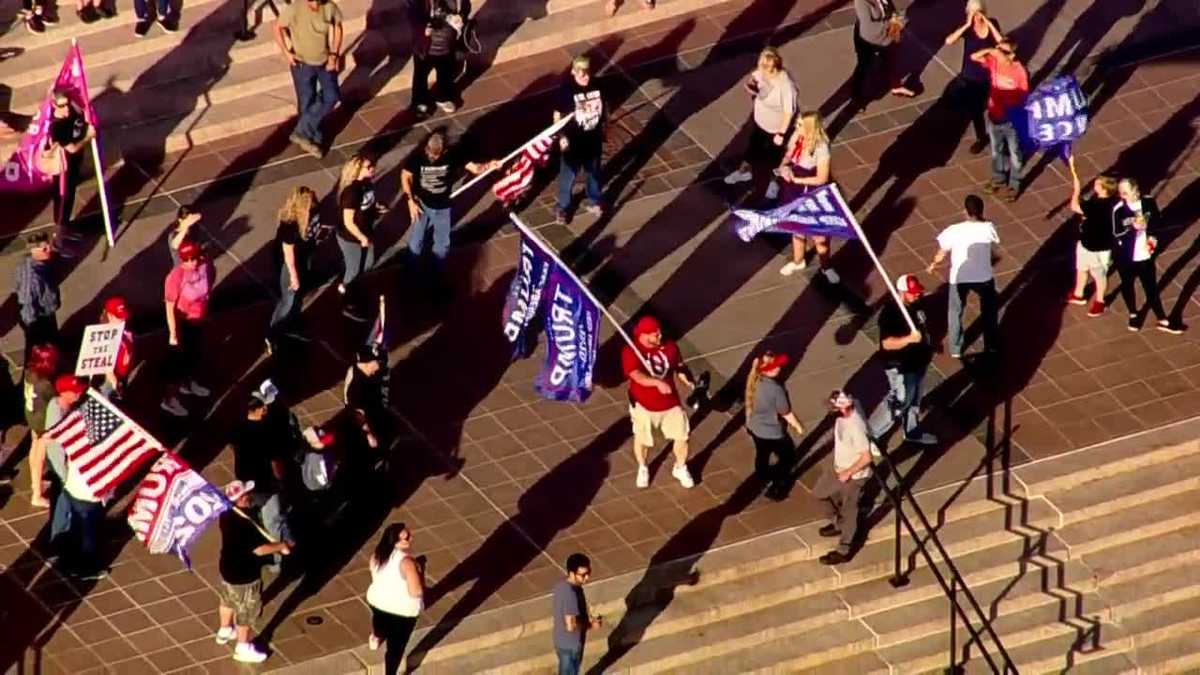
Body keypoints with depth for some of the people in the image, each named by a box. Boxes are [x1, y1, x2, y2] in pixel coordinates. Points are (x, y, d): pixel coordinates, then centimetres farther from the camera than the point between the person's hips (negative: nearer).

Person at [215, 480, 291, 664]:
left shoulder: (227, 513, -8)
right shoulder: (244, 525, -37)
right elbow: (259, 549, -32)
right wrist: (281, 546, -17)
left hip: (228, 567, 9)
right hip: (243, 574, -9)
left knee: (228, 600, 32)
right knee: (246, 610, 13)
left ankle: (225, 631, 54)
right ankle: (243, 648, 30)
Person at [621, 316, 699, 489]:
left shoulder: (670, 347, -10)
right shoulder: (630, 352, -24)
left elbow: (679, 367, 5)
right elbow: (637, 376, -38)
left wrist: (690, 382, -15)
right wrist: (658, 382, -55)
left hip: (670, 403, 3)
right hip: (643, 405, -3)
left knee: (681, 436, 10)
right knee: (642, 439, 18)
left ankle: (680, 468, 37)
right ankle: (643, 469, 47)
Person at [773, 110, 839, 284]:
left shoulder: (821, 148, -30)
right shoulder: (796, 138, -11)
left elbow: (821, 179, -24)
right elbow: (788, 156, 8)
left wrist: (796, 179, -23)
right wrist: (783, 167, -14)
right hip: (795, 193, 6)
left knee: (818, 234, 12)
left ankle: (825, 266, 35)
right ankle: (798, 261, 48)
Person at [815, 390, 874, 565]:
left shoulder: (856, 428, -39)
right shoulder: (844, 413, -13)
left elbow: (866, 458, -33)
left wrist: (848, 473, -21)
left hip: (853, 475, -9)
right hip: (838, 466, 9)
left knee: (848, 512, 11)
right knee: (820, 492, 27)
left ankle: (844, 551, 30)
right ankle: (838, 524, 49)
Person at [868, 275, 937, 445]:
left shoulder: (915, 305, -2)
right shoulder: (891, 313, -30)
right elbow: (887, 343, -33)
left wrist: (930, 345, 16)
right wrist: (910, 339, -43)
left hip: (917, 362, 9)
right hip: (901, 367, -9)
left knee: (914, 400, 24)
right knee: (899, 402, 0)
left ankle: (912, 431, 44)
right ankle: (870, 433, 15)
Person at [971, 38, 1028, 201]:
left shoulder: (1019, 72, -25)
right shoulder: (994, 61, -12)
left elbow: (1024, 98, -17)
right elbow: (974, 57, -8)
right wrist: (989, 51, -26)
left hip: (1012, 120, -5)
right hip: (994, 115, 5)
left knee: (1014, 153, 15)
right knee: (996, 150, 24)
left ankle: (1013, 186, 33)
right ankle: (998, 180, 46)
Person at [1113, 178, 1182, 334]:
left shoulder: (1149, 202, -11)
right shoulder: (1119, 210, -20)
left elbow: (1156, 221, 6)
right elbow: (1116, 234, -20)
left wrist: (1153, 237, -9)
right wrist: (1132, 228, -35)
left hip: (1145, 255, 1)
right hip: (1125, 256, -1)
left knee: (1151, 287, 9)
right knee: (1127, 285, 20)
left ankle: (1162, 320, 22)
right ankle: (1133, 314, 44)